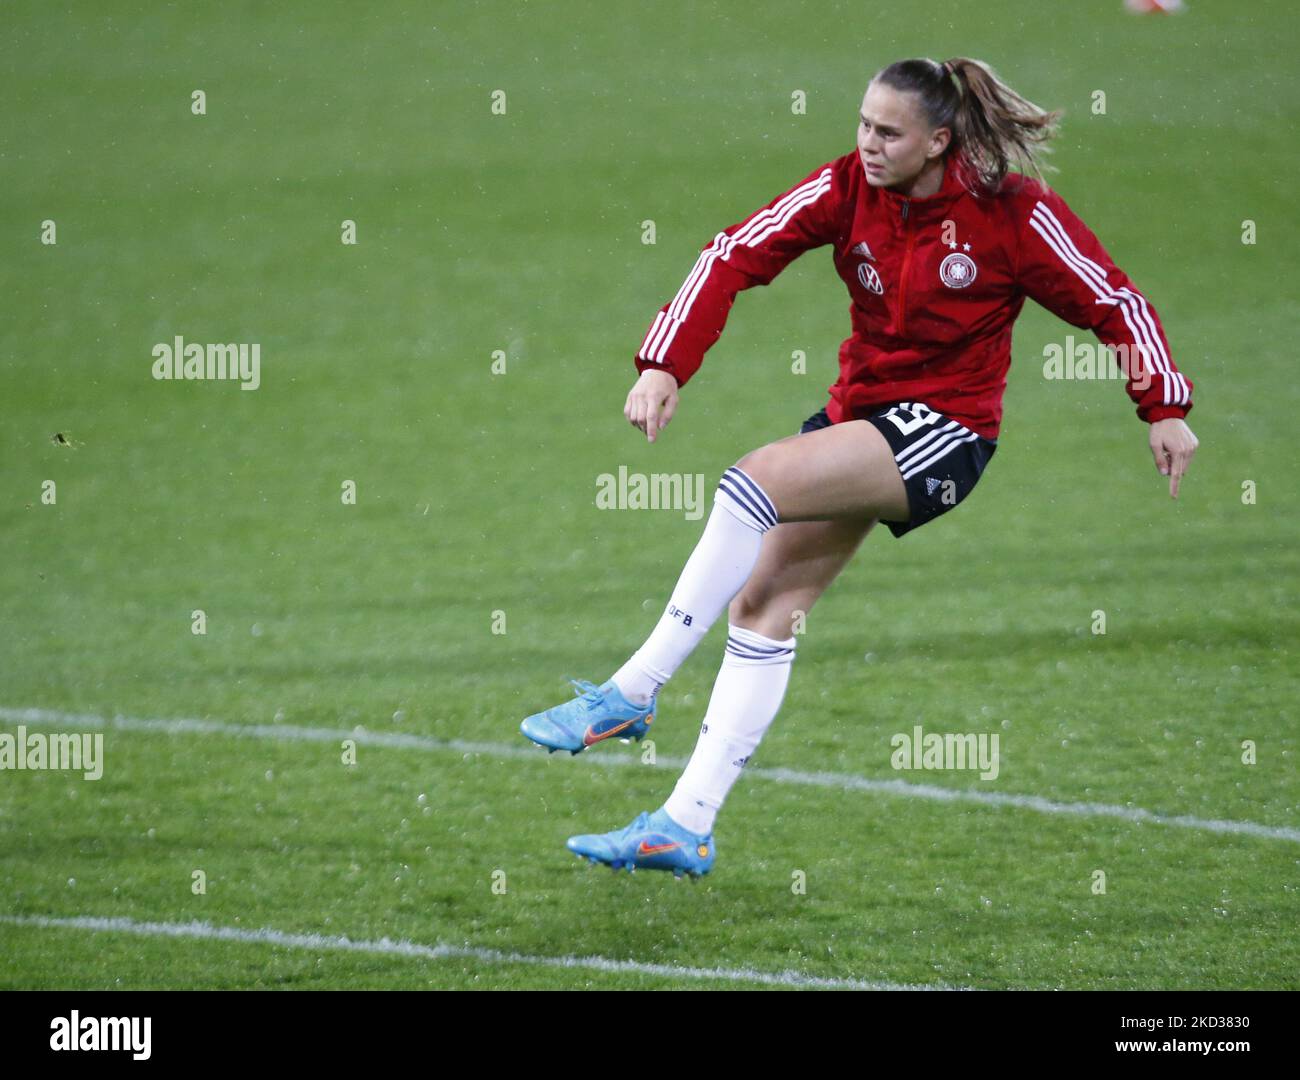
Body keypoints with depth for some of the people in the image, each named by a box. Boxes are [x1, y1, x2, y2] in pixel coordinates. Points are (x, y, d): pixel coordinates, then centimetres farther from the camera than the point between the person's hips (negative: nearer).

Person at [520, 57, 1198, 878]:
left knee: (755, 481, -26)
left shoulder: (1013, 211, -14)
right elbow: (734, 256, -9)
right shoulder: (848, 188, -4)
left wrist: (1165, 410, -12)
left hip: (946, 431, -6)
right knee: (764, 607, -1)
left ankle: (632, 693, -21)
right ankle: (688, 826, 2)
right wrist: (665, 366, -19)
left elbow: (1114, 301, -6)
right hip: (861, 410, 6)